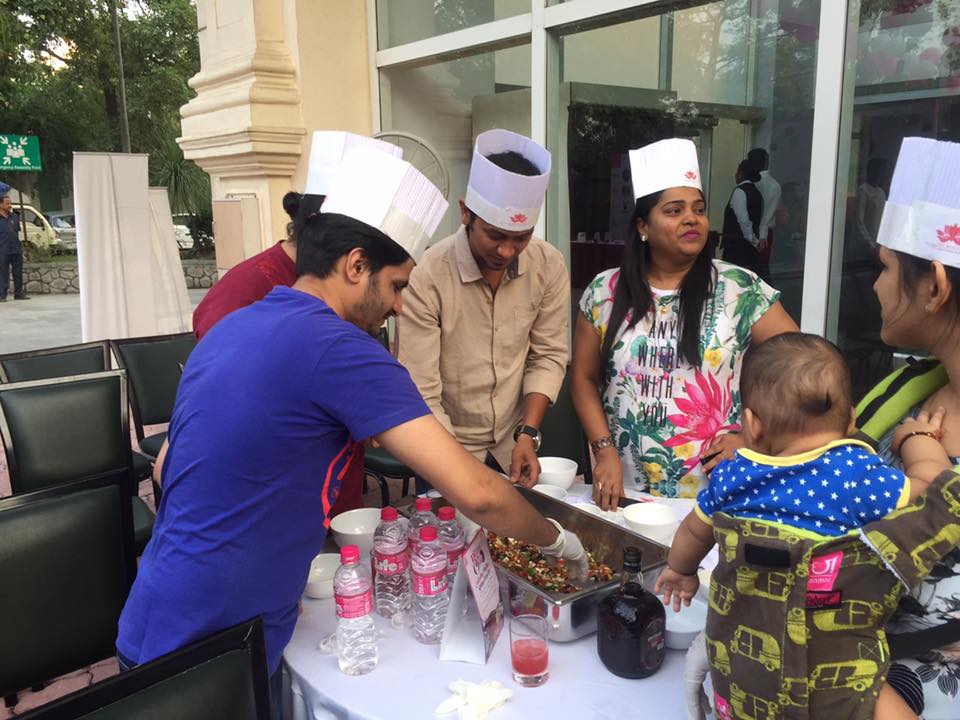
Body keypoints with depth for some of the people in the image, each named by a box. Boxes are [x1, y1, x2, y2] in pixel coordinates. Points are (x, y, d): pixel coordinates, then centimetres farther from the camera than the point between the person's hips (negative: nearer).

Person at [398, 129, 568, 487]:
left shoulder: (549, 266, -11)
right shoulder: (426, 277, -23)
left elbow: (548, 356, -2)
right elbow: (422, 397, -22)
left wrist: (527, 435, -13)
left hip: (513, 448, 4)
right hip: (448, 452, -3)